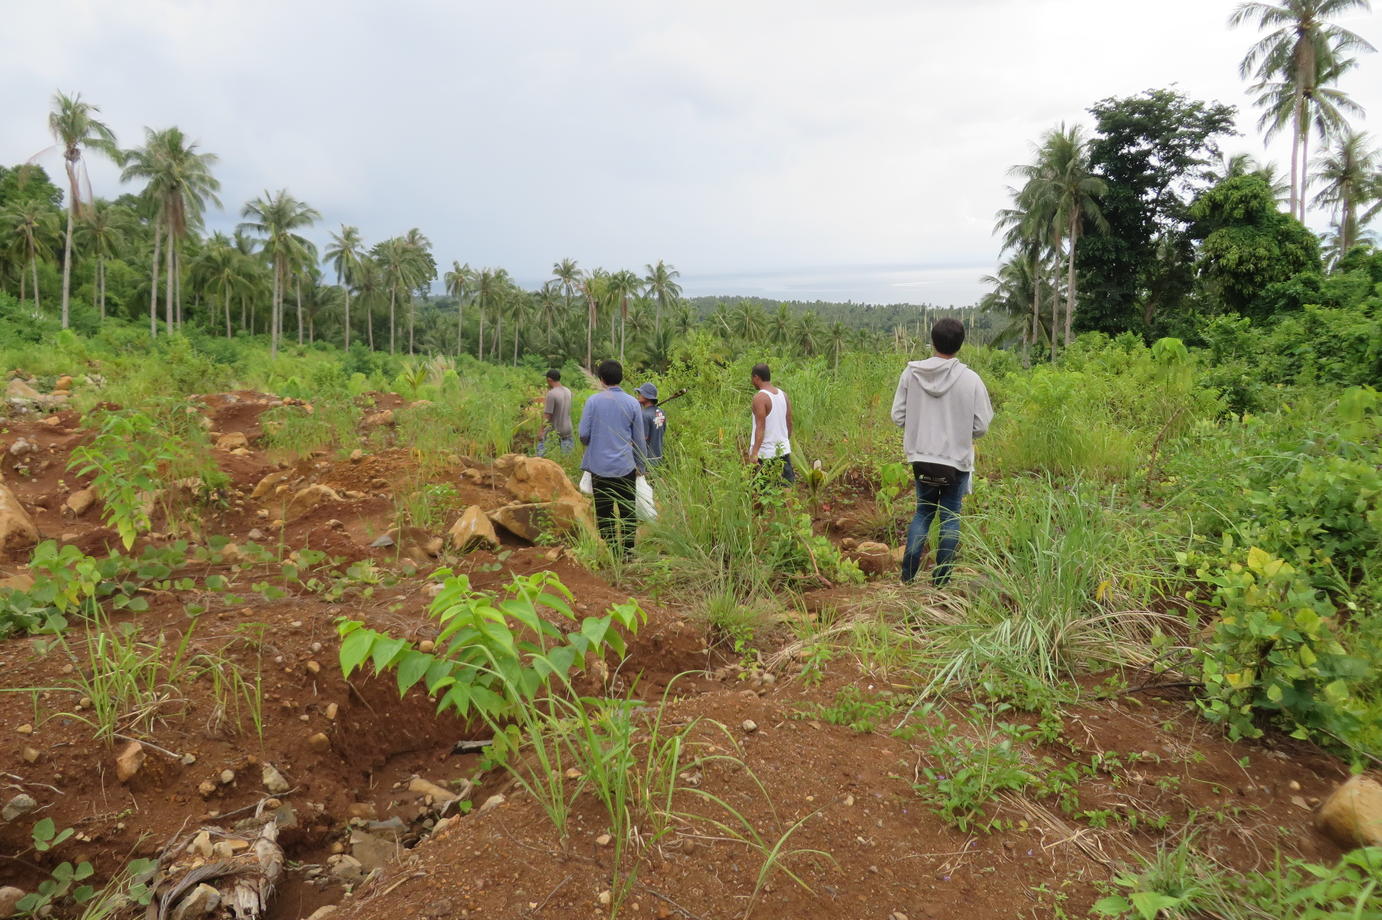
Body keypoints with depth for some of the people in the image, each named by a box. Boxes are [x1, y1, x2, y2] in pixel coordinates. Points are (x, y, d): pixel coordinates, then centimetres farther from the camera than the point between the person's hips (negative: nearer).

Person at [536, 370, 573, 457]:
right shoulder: (568, 392, 2)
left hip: (555, 431, -7)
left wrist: (541, 431, -9)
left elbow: (547, 416, -18)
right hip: (568, 429, 7)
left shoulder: (551, 394, -19)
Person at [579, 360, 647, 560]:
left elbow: (584, 434, -4)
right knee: (627, 511, 9)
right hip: (626, 467, 1)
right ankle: (628, 553, 10)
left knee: (604, 513, 9)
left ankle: (611, 552, 11)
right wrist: (641, 466, 14)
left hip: (599, 466, 0)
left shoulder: (593, 401, -4)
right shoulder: (632, 403, -1)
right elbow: (639, 439, 3)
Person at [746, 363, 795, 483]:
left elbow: (760, 427, -21)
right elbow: (789, 423, 12)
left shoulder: (760, 397, -14)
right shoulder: (783, 394, 7)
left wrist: (754, 453, -25)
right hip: (784, 450, 6)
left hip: (765, 454, -6)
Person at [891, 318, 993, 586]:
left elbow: (898, 415, -2)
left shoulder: (911, 372, -7)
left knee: (923, 512, 18)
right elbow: (981, 426, -7)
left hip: (921, 458, 2)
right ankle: (941, 579, 16)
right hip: (957, 460, -2)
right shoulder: (970, 379, -12)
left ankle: (908, 574, 13)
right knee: (950, 518, 11)